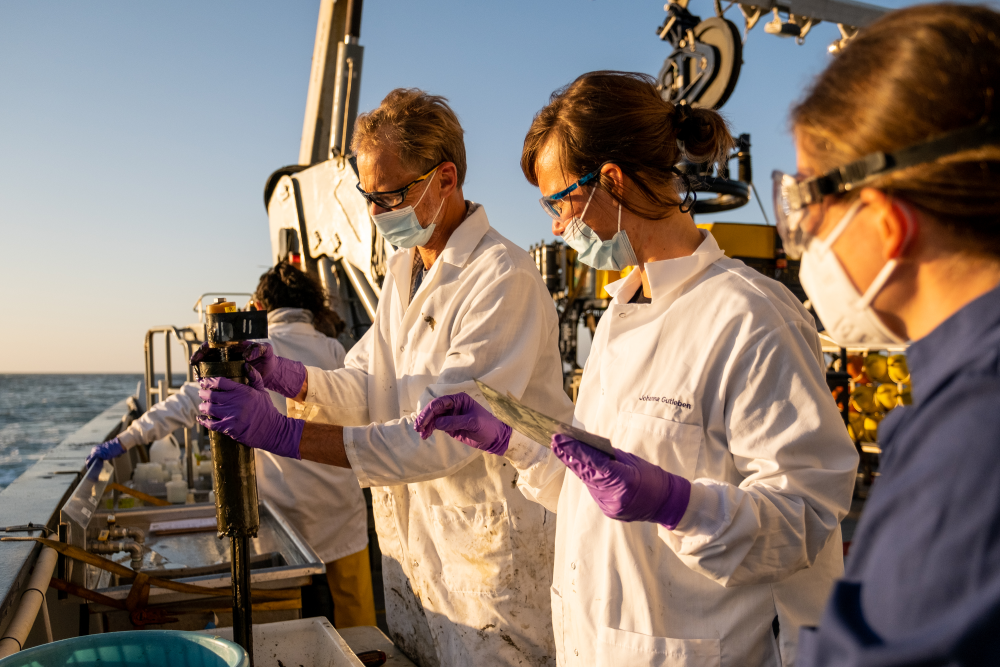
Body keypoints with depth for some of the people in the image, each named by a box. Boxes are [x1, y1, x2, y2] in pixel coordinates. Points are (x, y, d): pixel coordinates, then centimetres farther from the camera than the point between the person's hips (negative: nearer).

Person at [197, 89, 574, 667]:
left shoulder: (505, 279, -22)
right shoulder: (404, 271, 9)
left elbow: (443, 438, -28)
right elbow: (371, 388, 8)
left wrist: (285, 433, -30)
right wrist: (293, 378, -13)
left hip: (493, 548, -8)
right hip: (411, 536, 8)